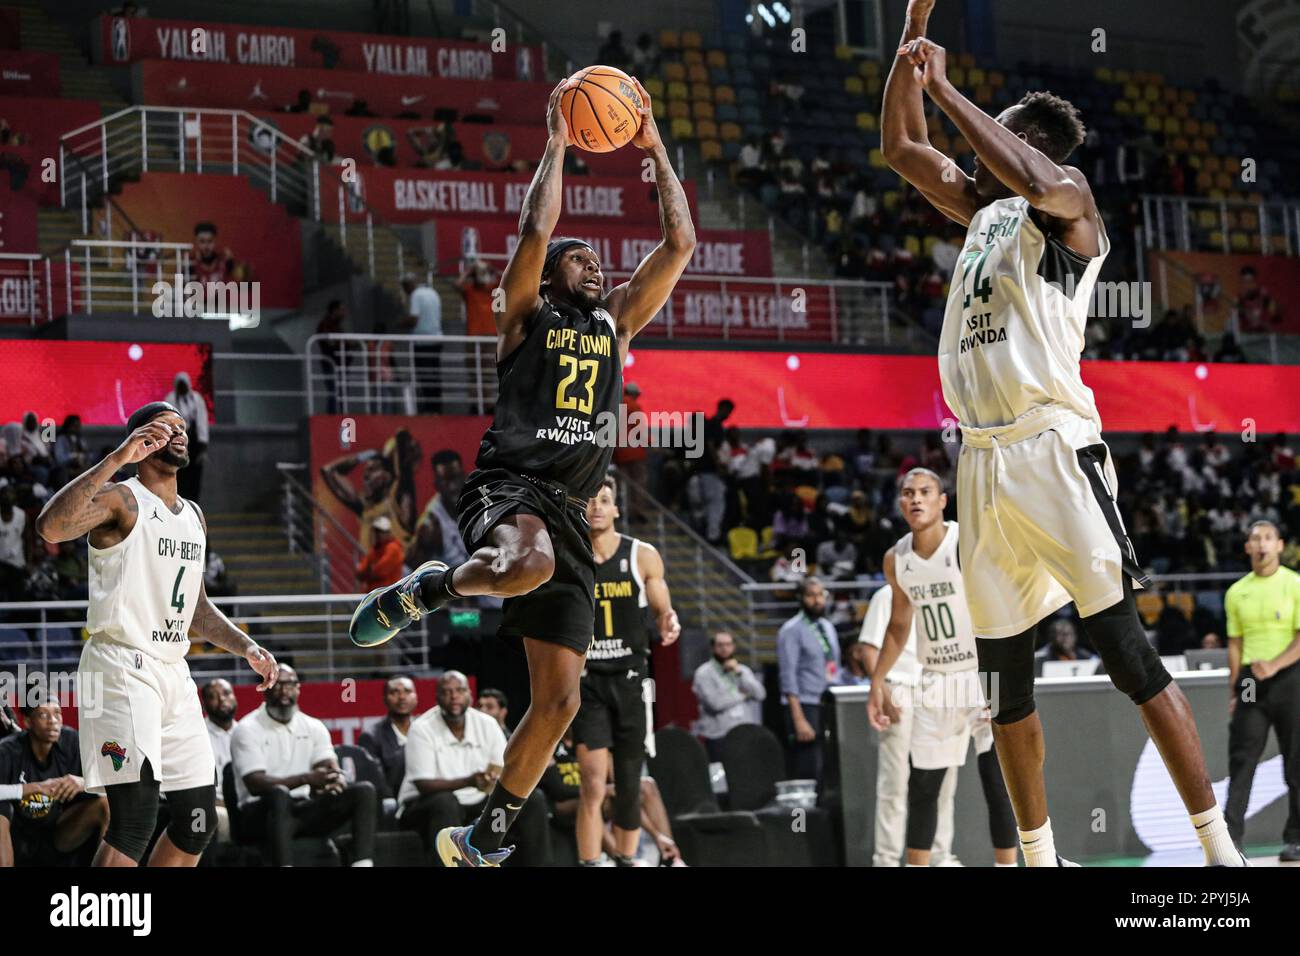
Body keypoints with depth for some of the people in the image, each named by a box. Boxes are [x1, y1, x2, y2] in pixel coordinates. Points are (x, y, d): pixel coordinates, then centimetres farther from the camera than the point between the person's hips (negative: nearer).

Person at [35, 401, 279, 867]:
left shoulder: (194, 517, 17)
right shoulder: (121, 499, -8)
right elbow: (50, 527, -29)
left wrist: (246, 647, 16)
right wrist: (116, 459, -30)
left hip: (173, 672, 9)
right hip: (122, 670, -8)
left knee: (198, 823, 9)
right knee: (134, 822, -18)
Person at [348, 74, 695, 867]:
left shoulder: (617, 324, 23)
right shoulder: (527, 315, 11)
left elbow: (682, 243, 17)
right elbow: (537, 228, -6)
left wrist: (655, 151, 15)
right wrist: (558, 143, 2)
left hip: (569, 512, 6)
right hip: (508, 488, -5)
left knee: (560, 698, 1)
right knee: (529, 561, -45)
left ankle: (485, 839, 15)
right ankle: (427, 588, -15)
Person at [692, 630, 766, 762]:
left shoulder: (743, 670, 17)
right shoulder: (704, 673, 0)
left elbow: (760, 694, 3)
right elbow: (714, 702, -14)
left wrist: (739, 673, -4)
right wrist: (742, 696, 0)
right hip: (718, 737, -4)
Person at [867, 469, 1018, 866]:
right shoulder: (896, 559, 2)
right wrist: (878, 682, 13)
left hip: (986, 674, -5)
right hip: (935, 681, 5)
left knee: (998, 785, -8)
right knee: (922, 786, 6)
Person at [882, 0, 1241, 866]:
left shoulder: (1067, 205, -2)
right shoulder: (985, 211, 20)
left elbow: (1038, 181, -26)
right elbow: (901, 149, 26)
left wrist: (946, 89, -19)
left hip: (1052, 448, -8)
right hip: (983, 460, 8)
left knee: (1124, 647, -12)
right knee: (1007, 670, 8)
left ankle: (1220, 848, -11)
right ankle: (1039, 855, 15)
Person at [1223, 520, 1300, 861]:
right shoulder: (1236, 593, 12)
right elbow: (1235, 645, 14)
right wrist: (1233, 693, 8)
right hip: (1251, 682, 3)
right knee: (1241, 760, -4)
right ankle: (1231, 837, -8)